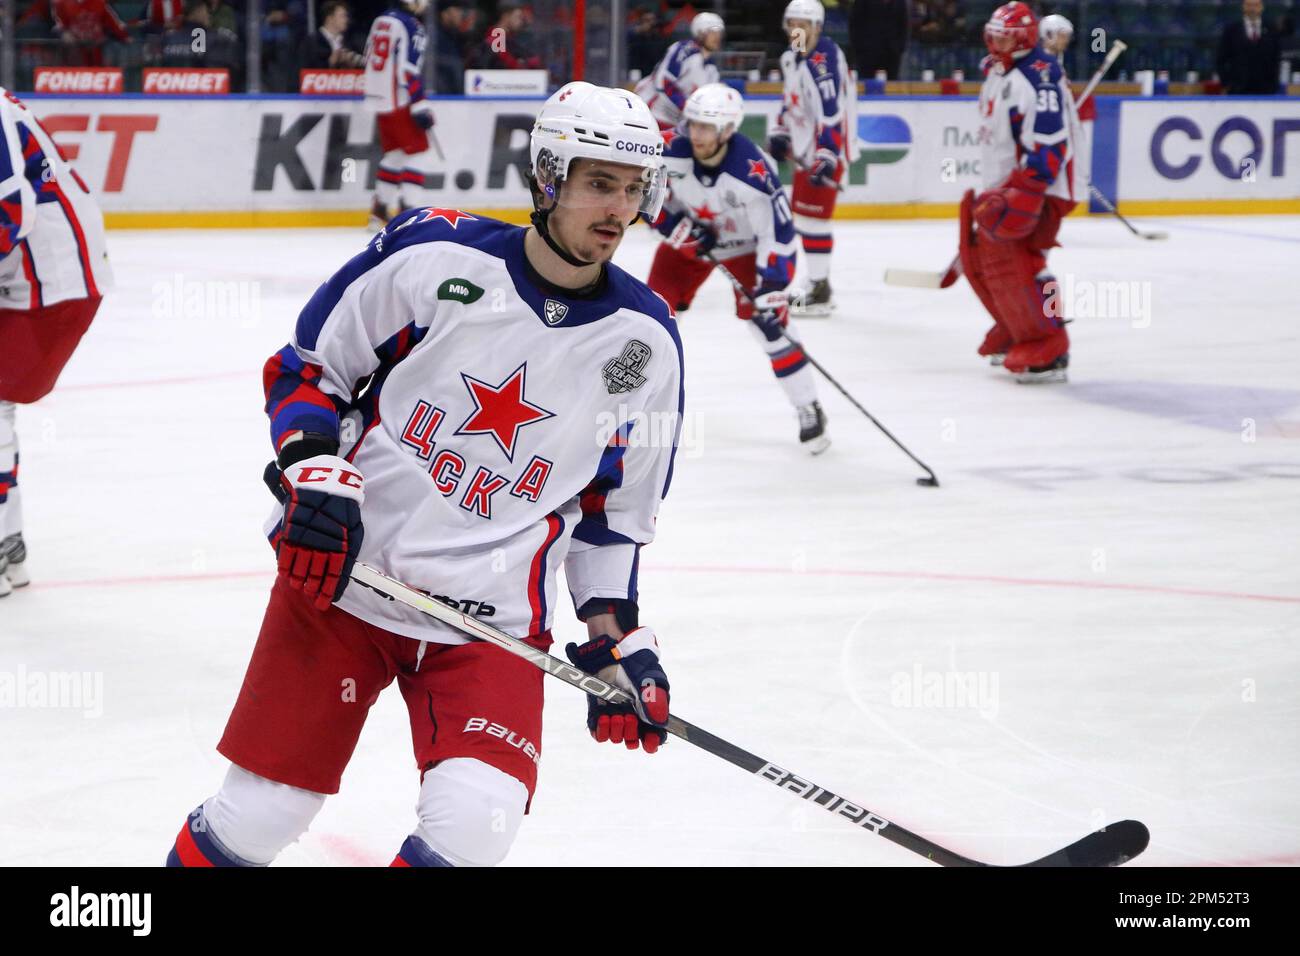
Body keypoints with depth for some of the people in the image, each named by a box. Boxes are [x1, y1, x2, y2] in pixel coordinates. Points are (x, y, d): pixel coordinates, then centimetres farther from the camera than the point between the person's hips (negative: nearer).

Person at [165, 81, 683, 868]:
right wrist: (313, 473, -12)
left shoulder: (647, 343, 1)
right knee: (257, 817, 0)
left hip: (490, 617, 1)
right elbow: (307, 368, 3)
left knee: (476, 822, -21)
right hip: (338, 576, -1)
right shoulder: (431, 256, -8)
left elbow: (615, 507, 12)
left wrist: (616, 631, 4)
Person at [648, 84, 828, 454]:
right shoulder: (670, 149, -27)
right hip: (687, 238, 3)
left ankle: (809, 410, -1)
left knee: (769, 321, -13)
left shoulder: (753, 171, -36)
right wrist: (677, 226, -21)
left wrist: (770, 292, -32)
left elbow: (778, 235, -30)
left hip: (745, 244, -3)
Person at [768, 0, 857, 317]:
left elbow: (831, 113, -29)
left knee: (811, 217, -12)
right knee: (801, 215, 15)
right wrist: (780, 133, 21)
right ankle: (817, 285, 24)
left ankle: (820, 292, -7)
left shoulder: (824, 61, -22)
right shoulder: (791, 58, 9)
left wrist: (826, 158, -33)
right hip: (805, 148, 10)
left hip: (826, 149, -10)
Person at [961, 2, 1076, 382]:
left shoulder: (1039, 77, -19)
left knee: (1014, 264, -19)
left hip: (1035, 186, -10)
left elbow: (1048, 145, -26)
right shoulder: (998, 74, 14)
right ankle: (1013, 330, 30)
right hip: (1001, 186, 10)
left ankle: (1048, 351, -17)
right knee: (981, 259, 14)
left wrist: (1023, 195, -30)